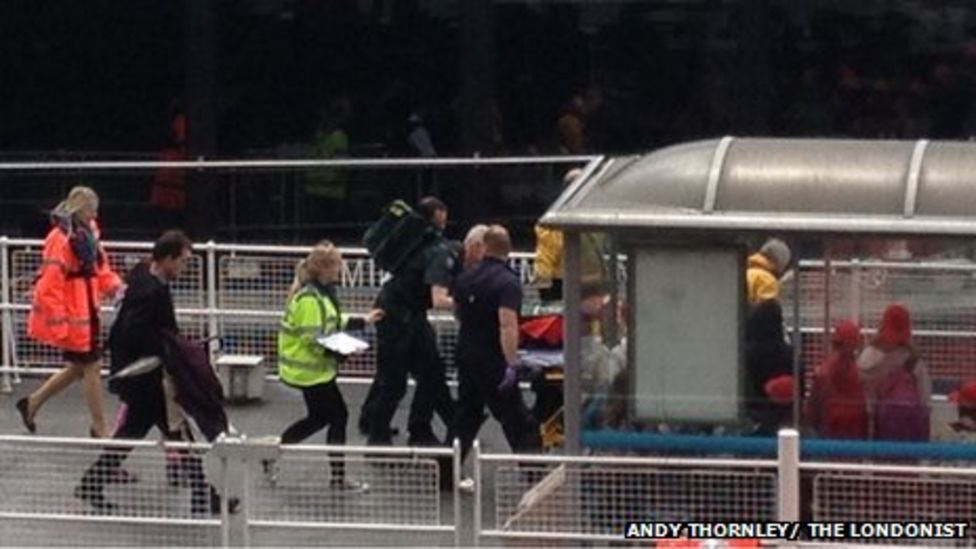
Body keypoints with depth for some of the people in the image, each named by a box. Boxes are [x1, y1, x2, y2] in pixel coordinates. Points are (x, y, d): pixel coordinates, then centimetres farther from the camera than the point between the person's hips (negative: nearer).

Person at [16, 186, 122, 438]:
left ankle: (33, 402, 32)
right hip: (71, 317, -9)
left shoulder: (87, 234, 7)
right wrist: (58, 323, -22)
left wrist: (113, 285, -1)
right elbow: (50, 285, -22)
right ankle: (100, 427, 11)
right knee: (91, 366, -1)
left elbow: (99, 268, 19)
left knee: (79, 367, 18)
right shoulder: (60, 239, -21)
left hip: (86, 312, 9)